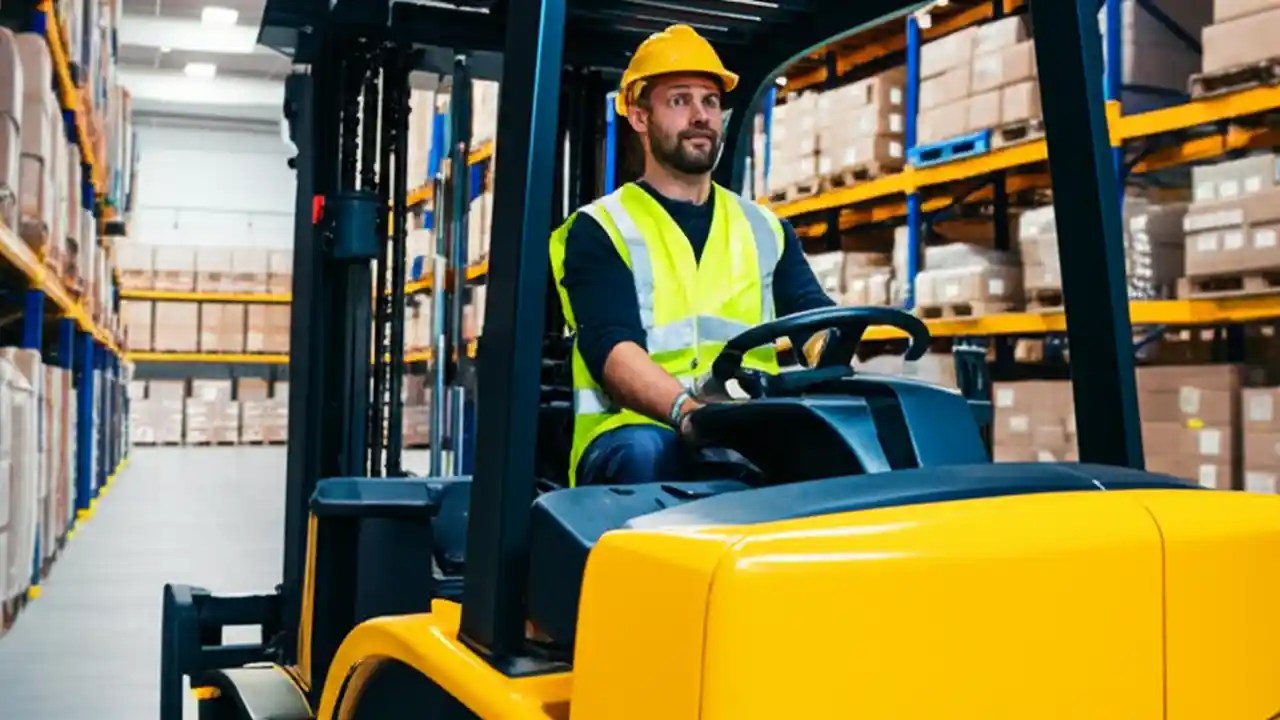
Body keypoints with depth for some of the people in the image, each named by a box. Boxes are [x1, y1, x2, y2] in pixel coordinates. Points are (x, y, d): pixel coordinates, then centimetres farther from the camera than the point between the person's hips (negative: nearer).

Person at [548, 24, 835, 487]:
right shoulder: (599, 230, 7)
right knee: (644, 452, -38)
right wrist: (688, 410, -31)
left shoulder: (763, 227, 22)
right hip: (635, 434, -3)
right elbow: (612, 350, -10)